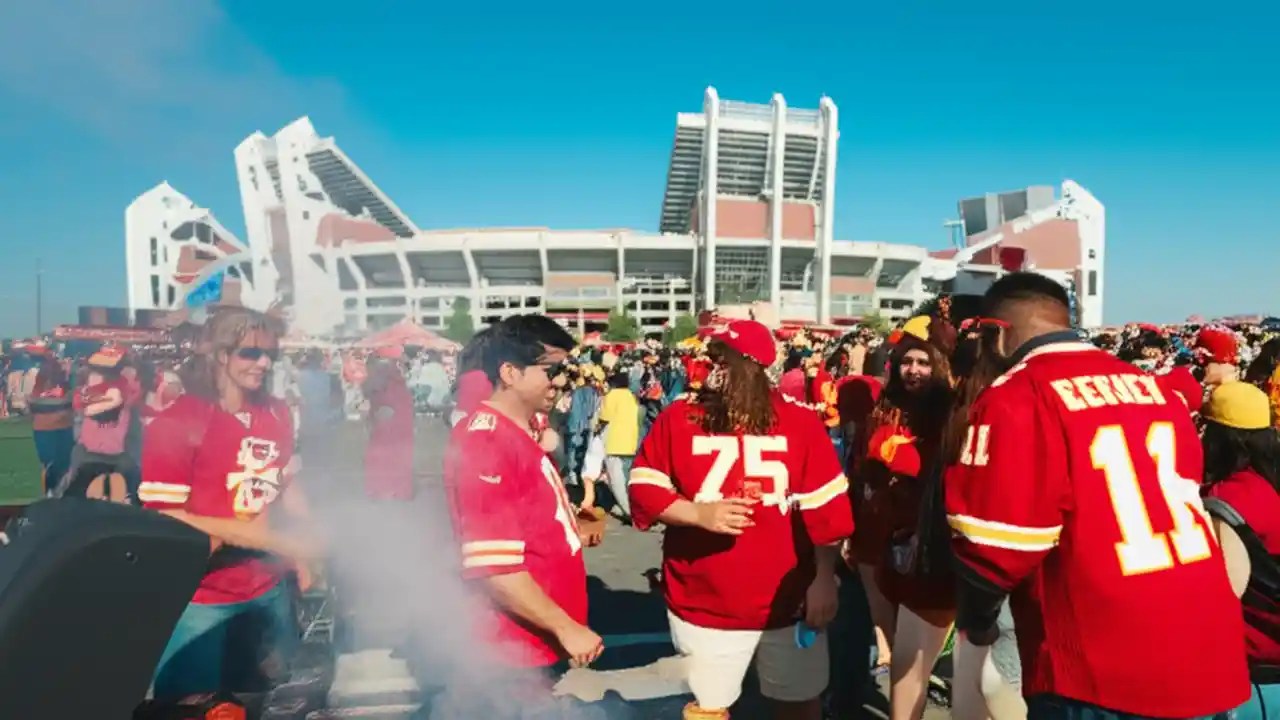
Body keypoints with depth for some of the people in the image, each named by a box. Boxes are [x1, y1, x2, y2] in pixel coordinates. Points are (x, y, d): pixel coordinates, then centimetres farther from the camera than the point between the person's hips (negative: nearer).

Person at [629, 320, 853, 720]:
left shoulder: (800, 424, -5)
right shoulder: (678, 419, -5)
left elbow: (825, 510, -3)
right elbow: (643, 489, -6)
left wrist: (824, 582, -6)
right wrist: (698, 514, -21)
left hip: (789, 604, 1)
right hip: (705, 605, 0)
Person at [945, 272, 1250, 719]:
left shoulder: (1015, 398, -12)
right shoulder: (1154, 389, 10)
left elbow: (993, 544, -14)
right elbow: (1178, 505, 17)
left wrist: (976, 621, 6)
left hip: (1103, 676, -7)